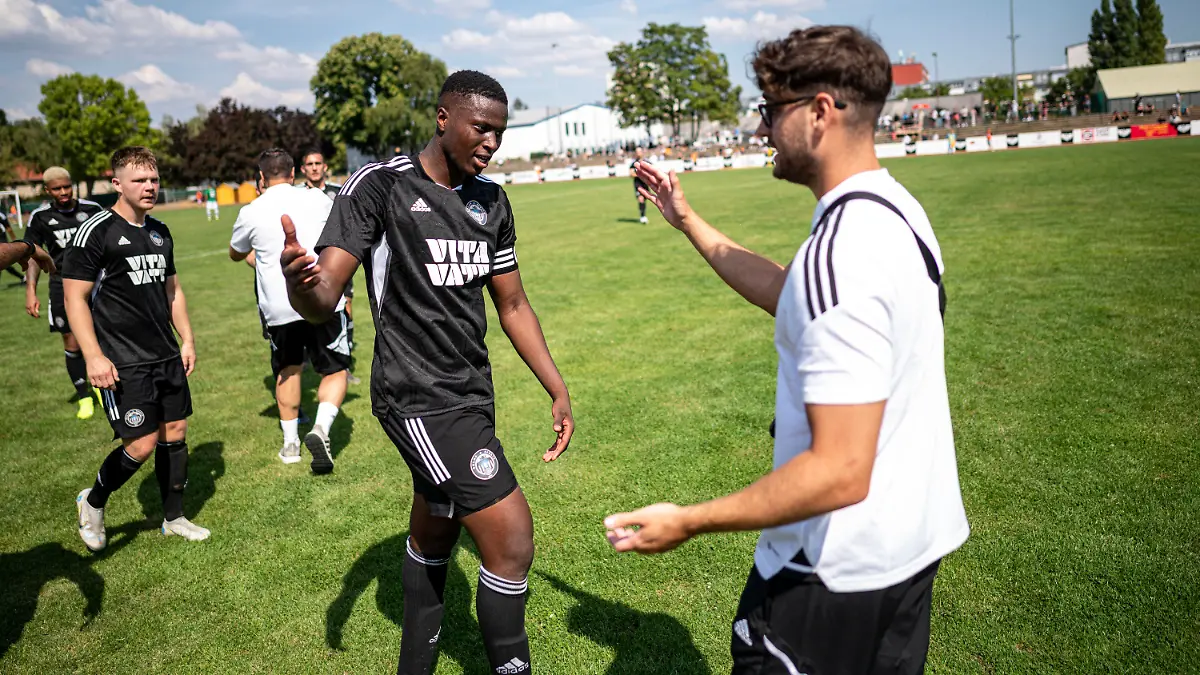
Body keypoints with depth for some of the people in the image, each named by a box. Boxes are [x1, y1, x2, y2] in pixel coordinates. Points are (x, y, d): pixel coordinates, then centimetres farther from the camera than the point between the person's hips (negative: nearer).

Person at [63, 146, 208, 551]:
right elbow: (74, 297, -12)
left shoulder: (160, 232, 11)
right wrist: (93, 357, -18)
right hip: (123, 364, -7)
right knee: (142, 444, -7)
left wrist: (187, 339, 14)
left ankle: (173, 518, 25)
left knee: (175, 432, 10)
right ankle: (92, 502, 21)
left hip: (167, 357, 7)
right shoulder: (96, 232, -10)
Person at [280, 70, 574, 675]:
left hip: (470, 394, 7)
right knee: (511, 539, -10)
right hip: (418, 397, -7)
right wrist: (301, 284, -43)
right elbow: (325, 299, -18)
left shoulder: (491, 201, 8)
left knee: (434, 535, 19)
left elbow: (511, 305, 16)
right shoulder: (379, 184, -11)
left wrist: (558, 390, 14)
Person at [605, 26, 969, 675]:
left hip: (838, 568, -9)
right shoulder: (893, 207, 3)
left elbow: (840, 472, -30)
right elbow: (786, 295, 17)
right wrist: (688, 221, 20)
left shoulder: (839, 253, -29)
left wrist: (686, 522, -23)